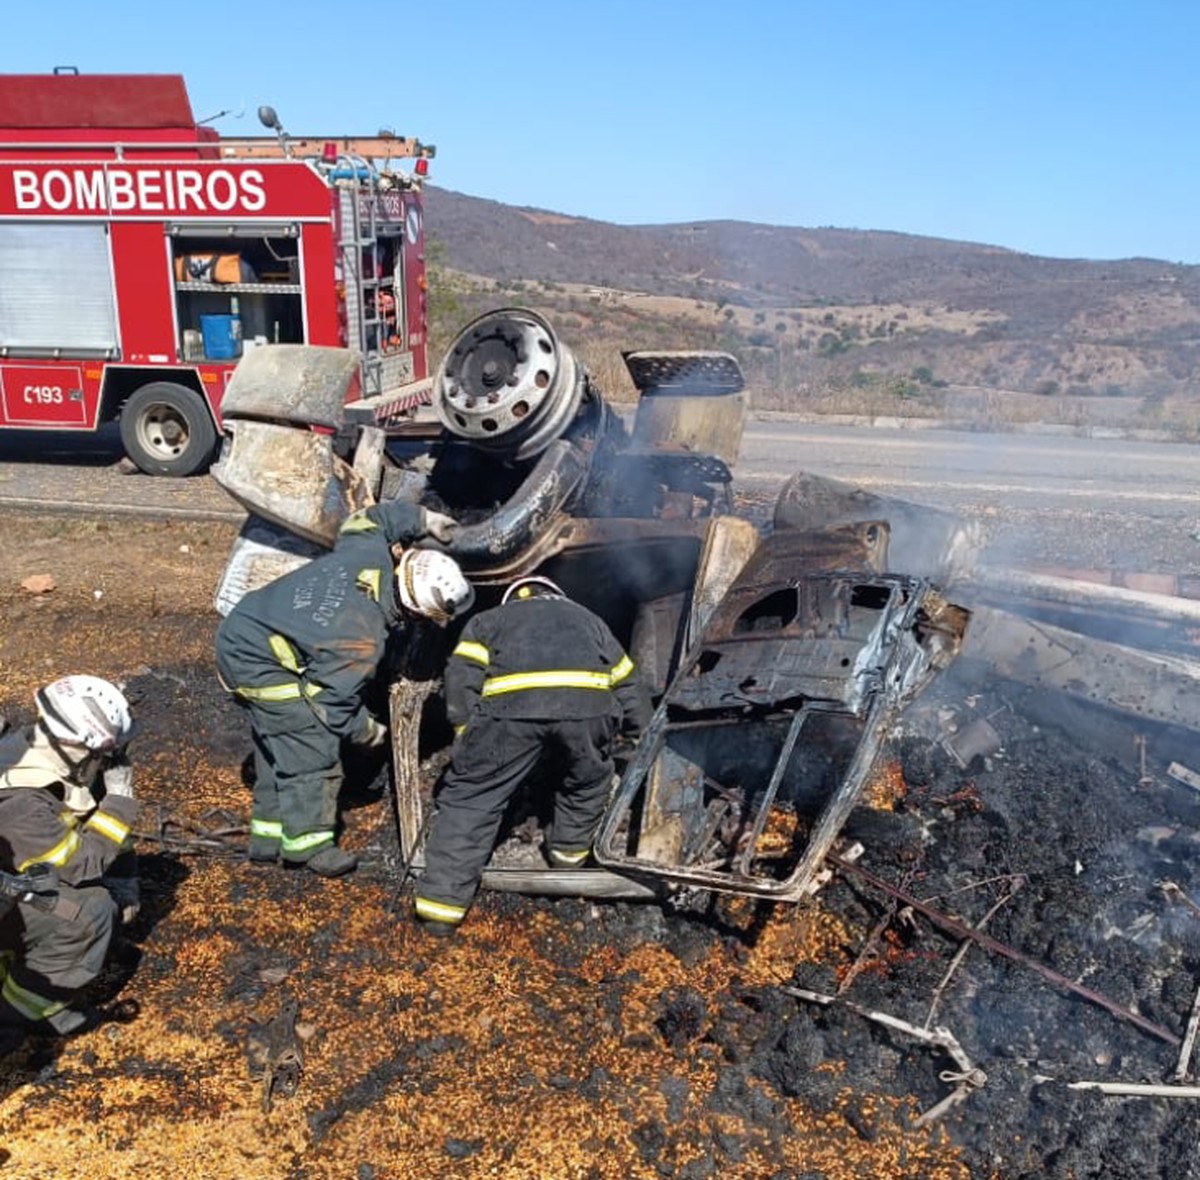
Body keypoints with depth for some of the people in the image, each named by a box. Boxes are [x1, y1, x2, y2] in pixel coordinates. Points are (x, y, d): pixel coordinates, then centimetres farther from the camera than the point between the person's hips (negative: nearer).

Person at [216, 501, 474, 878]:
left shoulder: (371, 551, -13)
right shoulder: (363, 641, -30)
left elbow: (369, 517, 11)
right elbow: (334, 704, -17)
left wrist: (424, 519, 17)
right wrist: (370, 732, -1)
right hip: (255, 660, -10)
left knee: (277, 739, 17)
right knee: (311, 738, -9)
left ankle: (269, 837, 29)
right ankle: (307, 841, 2)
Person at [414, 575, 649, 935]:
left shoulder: (488, 620, 34)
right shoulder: (588, 619, 42)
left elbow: (461, 678, 16)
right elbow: (628, 685, 42)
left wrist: (468, 736, 16)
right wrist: (643, 737, 55)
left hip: (512, 706, -2)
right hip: (588, 703, 2)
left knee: (469, 797, 11)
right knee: (588, 781, 33)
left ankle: (442, 902, 9)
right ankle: (570, 851, 44)